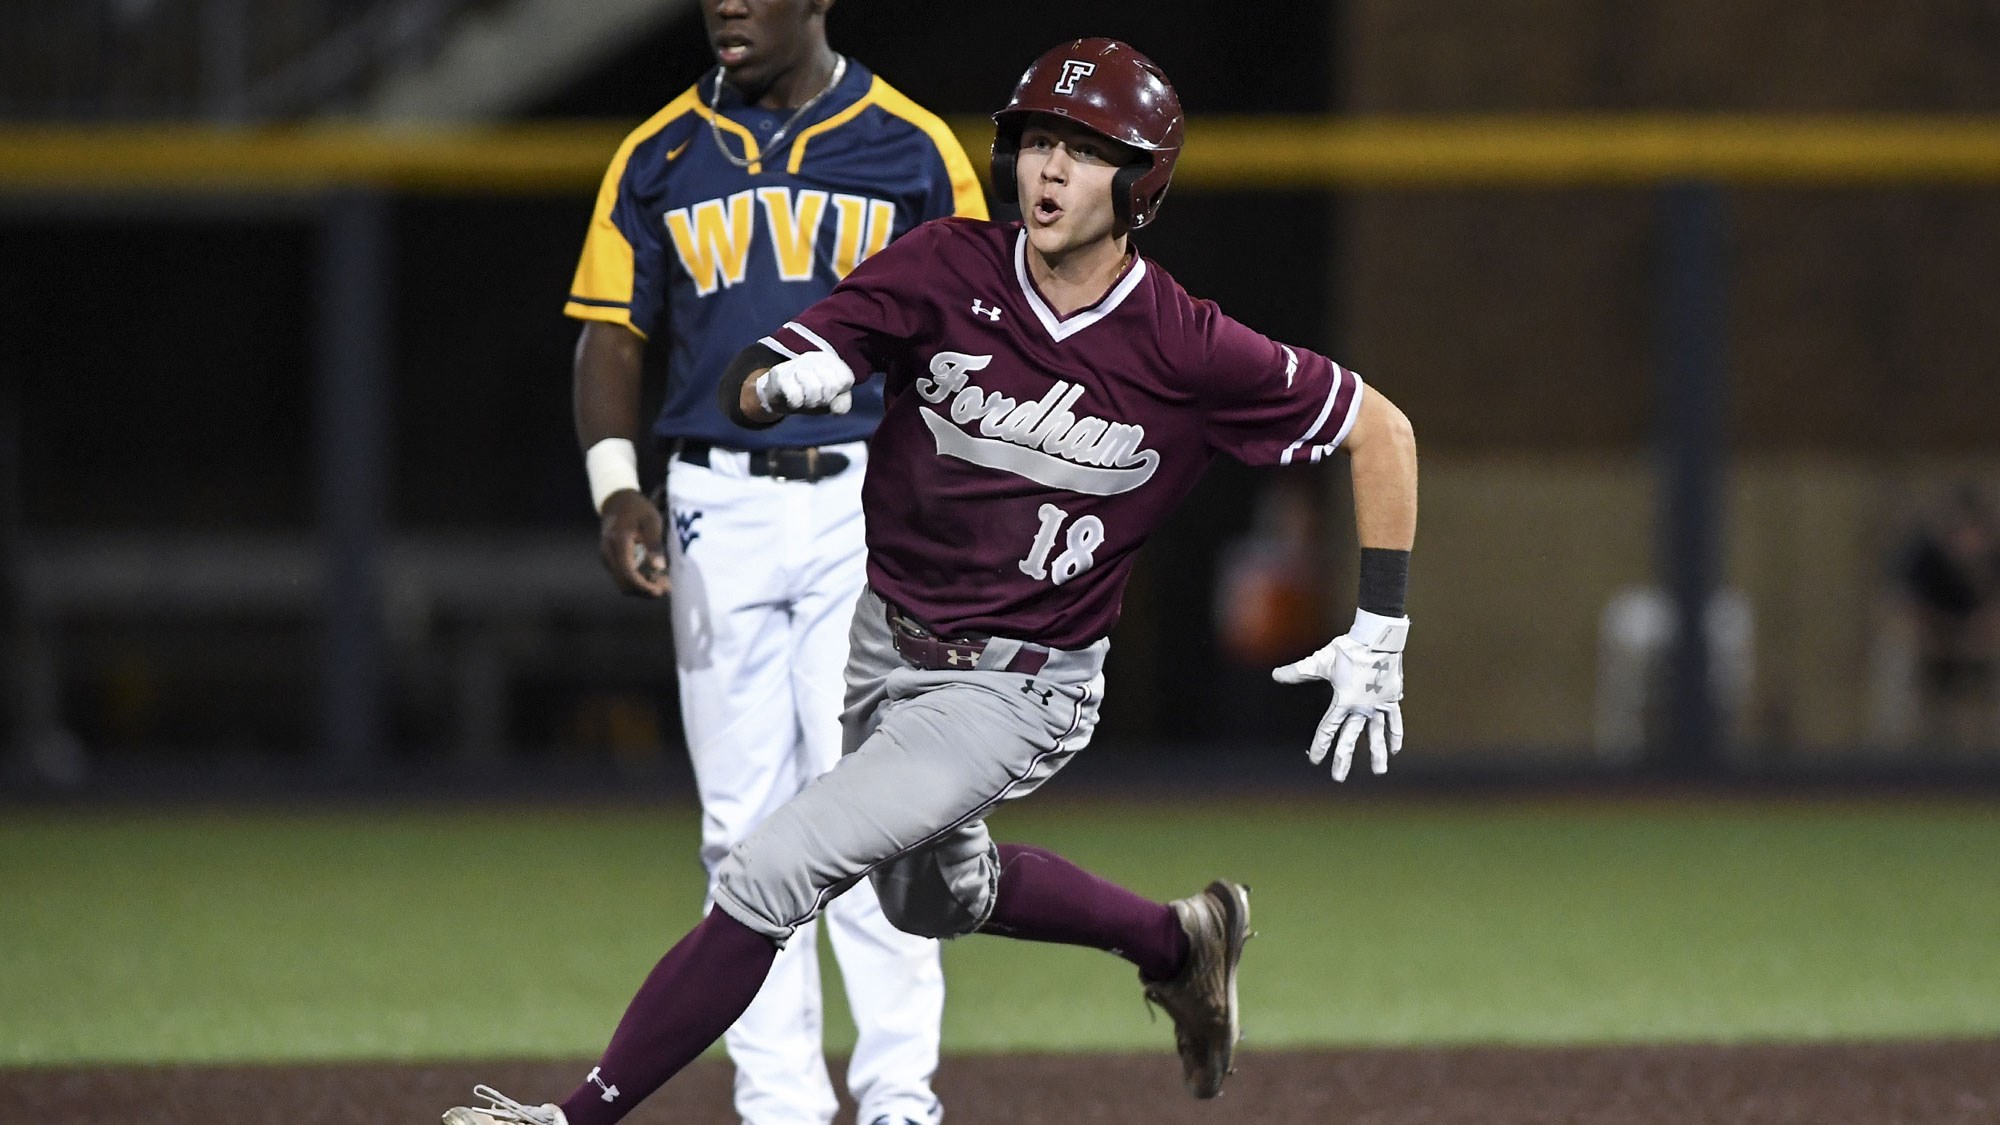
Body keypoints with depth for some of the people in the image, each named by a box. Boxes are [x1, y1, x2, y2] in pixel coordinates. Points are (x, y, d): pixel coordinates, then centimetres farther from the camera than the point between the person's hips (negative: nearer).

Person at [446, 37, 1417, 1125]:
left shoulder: (1190, 354, -20)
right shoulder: (946, 270, -13)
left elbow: (1380, 431, -9)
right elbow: (743, 388, -17)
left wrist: (1379, 637, -12)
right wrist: (786, 379, -42)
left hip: (1016, 691, -6)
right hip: (882, 645, 6)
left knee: (769, 875, -18)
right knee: (934, 896, 30)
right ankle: (1177, 940, 51)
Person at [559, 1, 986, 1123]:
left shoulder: (915, 149, 1)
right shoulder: (659, 158, 8)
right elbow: (612, 337, 8)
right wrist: (617, 491, -8)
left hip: (870, 504, -3)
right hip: (716, 511, 3)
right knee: (745, 820, 3)